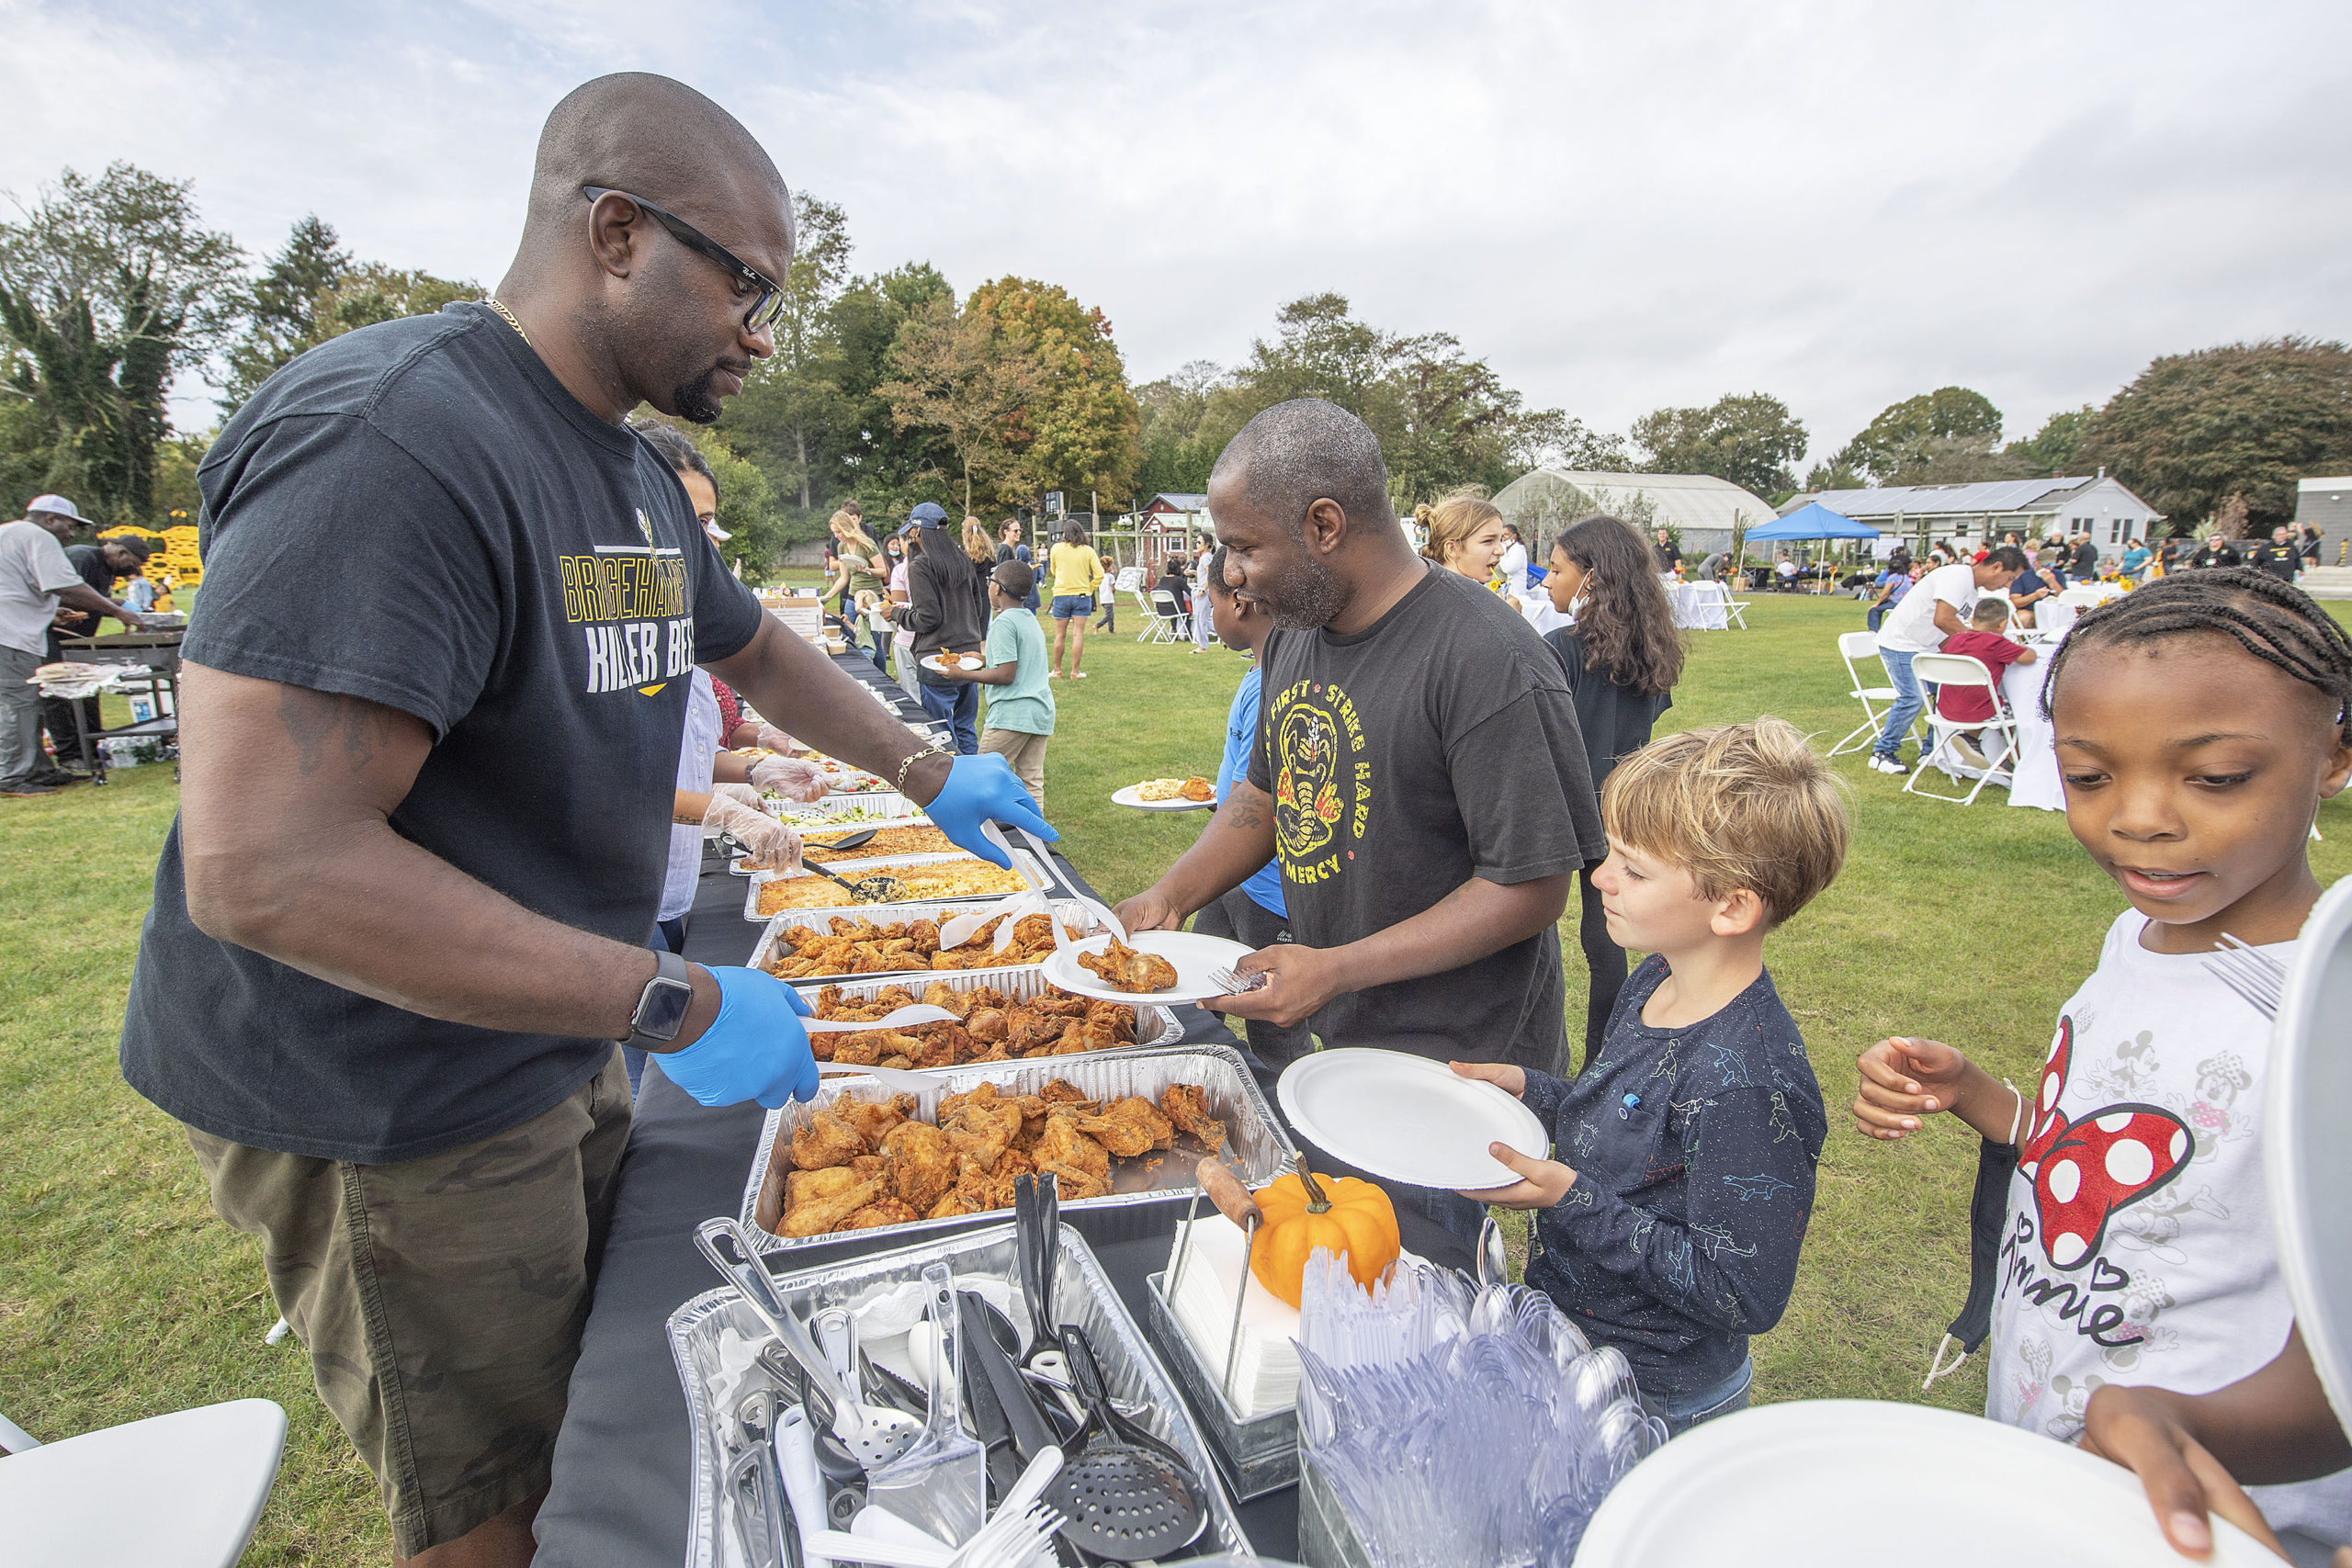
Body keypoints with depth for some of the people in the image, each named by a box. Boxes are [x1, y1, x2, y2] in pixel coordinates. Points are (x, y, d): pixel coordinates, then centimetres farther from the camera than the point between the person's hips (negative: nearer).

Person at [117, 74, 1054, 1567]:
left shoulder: (638, 478, 6)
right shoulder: (393, 439, -27)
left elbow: (754, 647, 22)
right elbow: (258, 866, -33)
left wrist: (928, 771, 13)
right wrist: (675, 1005, -29)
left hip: (551, 1049, 9)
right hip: (393, 1119, -9)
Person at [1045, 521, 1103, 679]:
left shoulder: (1056, 548, -1)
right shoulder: (1088, 550, -2)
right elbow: (1099, 574, -6)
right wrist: (1090, 588, 5)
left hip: (1061, 595, 0)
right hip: (1082, 595, 0)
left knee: (1060, 635, 7)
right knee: (1078, 634, 2)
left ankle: (1056, 671, 14)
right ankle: (1075, 672, 3)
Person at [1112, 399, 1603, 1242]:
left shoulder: (1487, 660, -23)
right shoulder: (1294, 634, 4)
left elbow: (1531, 889, -21)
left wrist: (1336, 969, -23)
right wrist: (1169, 896, 0)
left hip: (1447, 1062, -7)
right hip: (1323, 1038, 8)